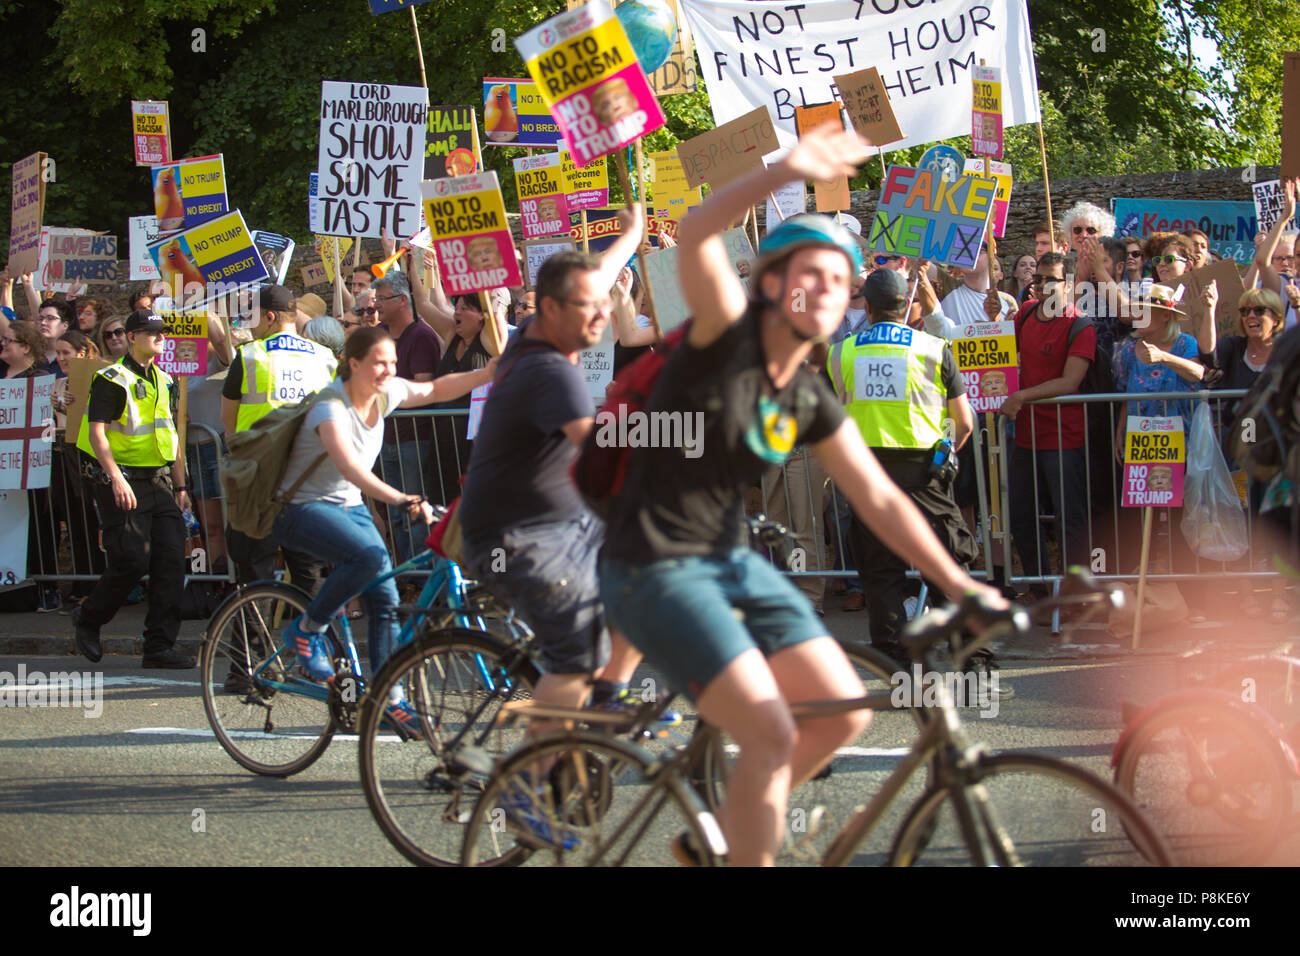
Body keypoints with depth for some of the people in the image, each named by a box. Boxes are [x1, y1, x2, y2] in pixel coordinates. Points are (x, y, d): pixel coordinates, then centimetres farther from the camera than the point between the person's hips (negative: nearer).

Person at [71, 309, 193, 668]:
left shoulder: (164, 382, 16)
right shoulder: (112, 380, -7)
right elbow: (97, 433, -16)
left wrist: (180, 486, 18)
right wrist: (116, 478, -26)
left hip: (159, 483, 7)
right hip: (123, 483, -7)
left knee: (171, 560, -3)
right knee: (132, 560, -11)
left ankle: (160, 645, 1)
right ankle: (88, 619, 15)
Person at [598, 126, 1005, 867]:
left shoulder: (812, 401, 6)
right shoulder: (726, 339, -13)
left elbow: (880, 499, 8)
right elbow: (697, 235, -30)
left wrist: (956, 581, -1)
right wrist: (787, 173, -44)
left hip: (734, 562, 8)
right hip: (654, 569, -8)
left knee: (844, 712, 3)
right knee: (772, 733, -19)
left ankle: (716, 832, 21)